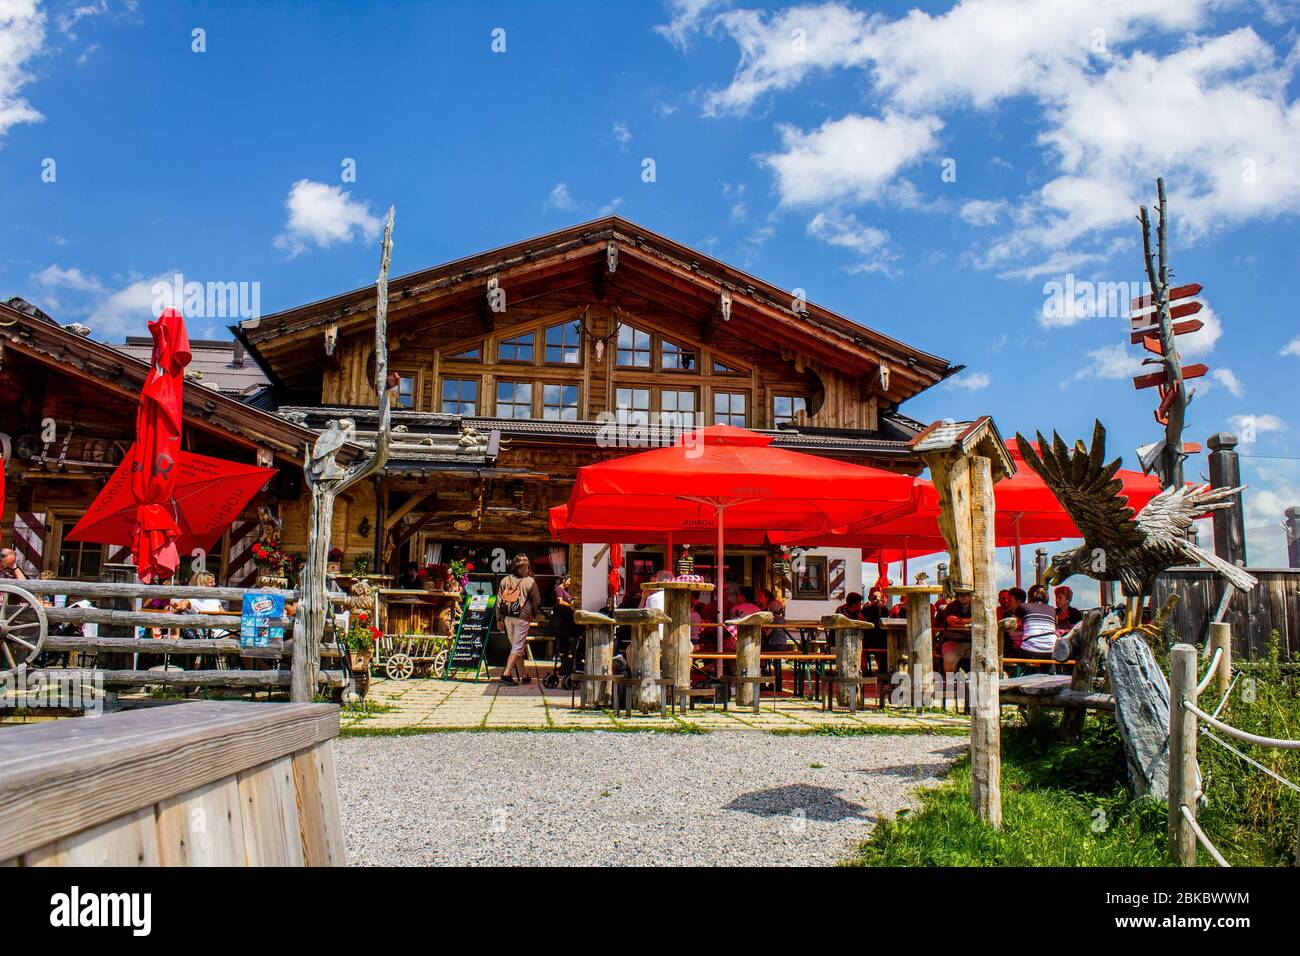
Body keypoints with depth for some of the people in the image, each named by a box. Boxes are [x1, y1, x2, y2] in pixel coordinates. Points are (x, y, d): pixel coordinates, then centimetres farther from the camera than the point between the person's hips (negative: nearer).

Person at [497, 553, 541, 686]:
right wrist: (532, 615, 15)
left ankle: (524, 675, 20)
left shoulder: (505, 580, 6)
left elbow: (499, 600, 7)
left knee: (516, 645, 13)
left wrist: (500, 619, 12)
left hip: (507, 617, 4)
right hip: (522, 617, -4)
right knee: (518, 647, -1)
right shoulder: (530, 581, -4)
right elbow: (536, 602, -1)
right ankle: (506, 674, -11)